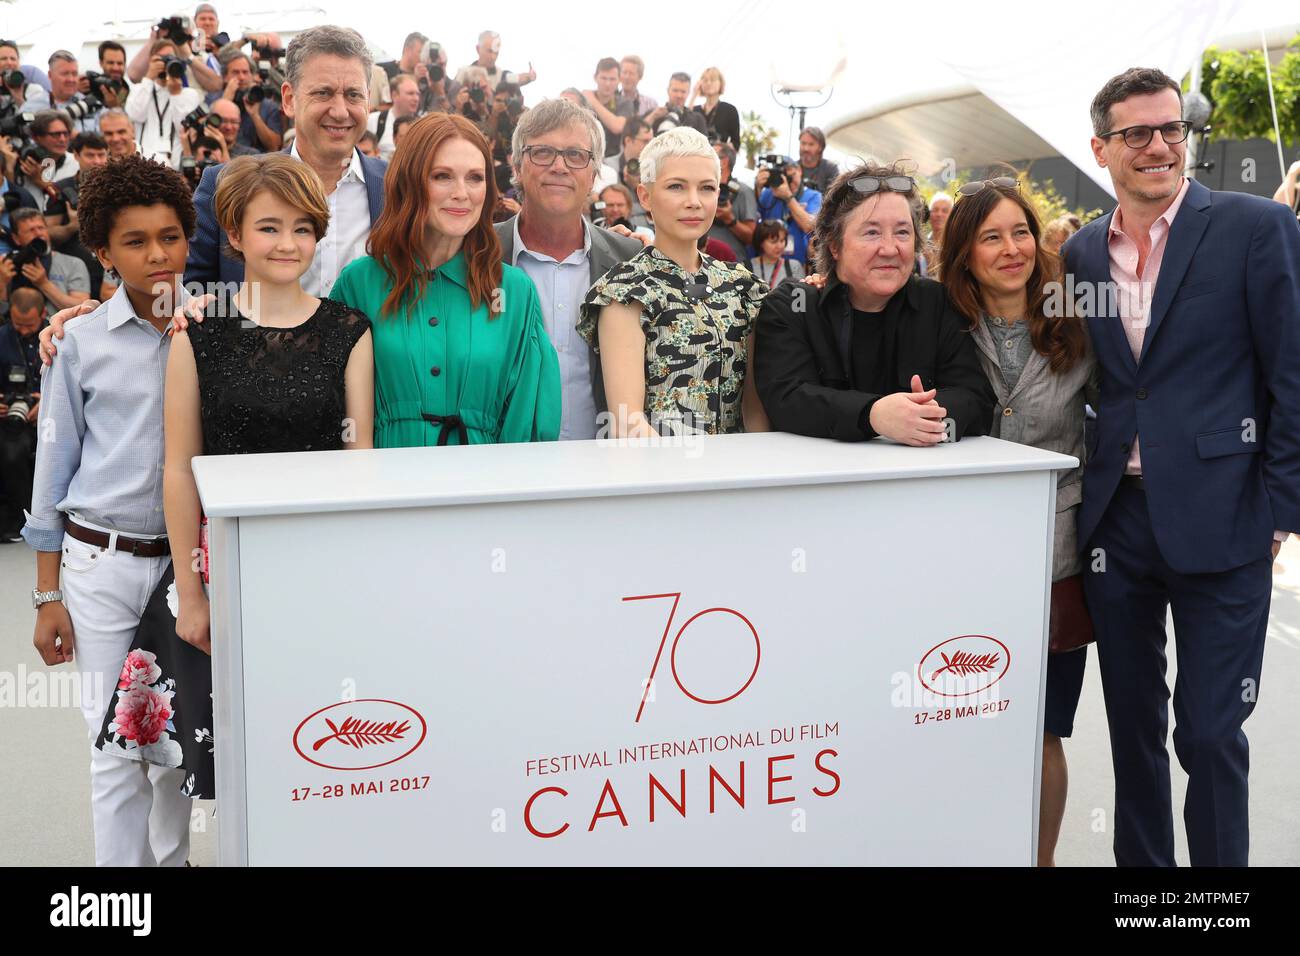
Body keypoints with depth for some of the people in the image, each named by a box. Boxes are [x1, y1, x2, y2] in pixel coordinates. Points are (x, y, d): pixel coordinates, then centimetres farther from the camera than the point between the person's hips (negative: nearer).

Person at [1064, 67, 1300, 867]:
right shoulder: (1082, 252, 8)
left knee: (1211, 736, 2)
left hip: (1219, 524, -4)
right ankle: (1140, 861, 31)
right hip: (1116, 522, 5)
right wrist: (1090, 495, 6)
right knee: (1132, 725, 15)